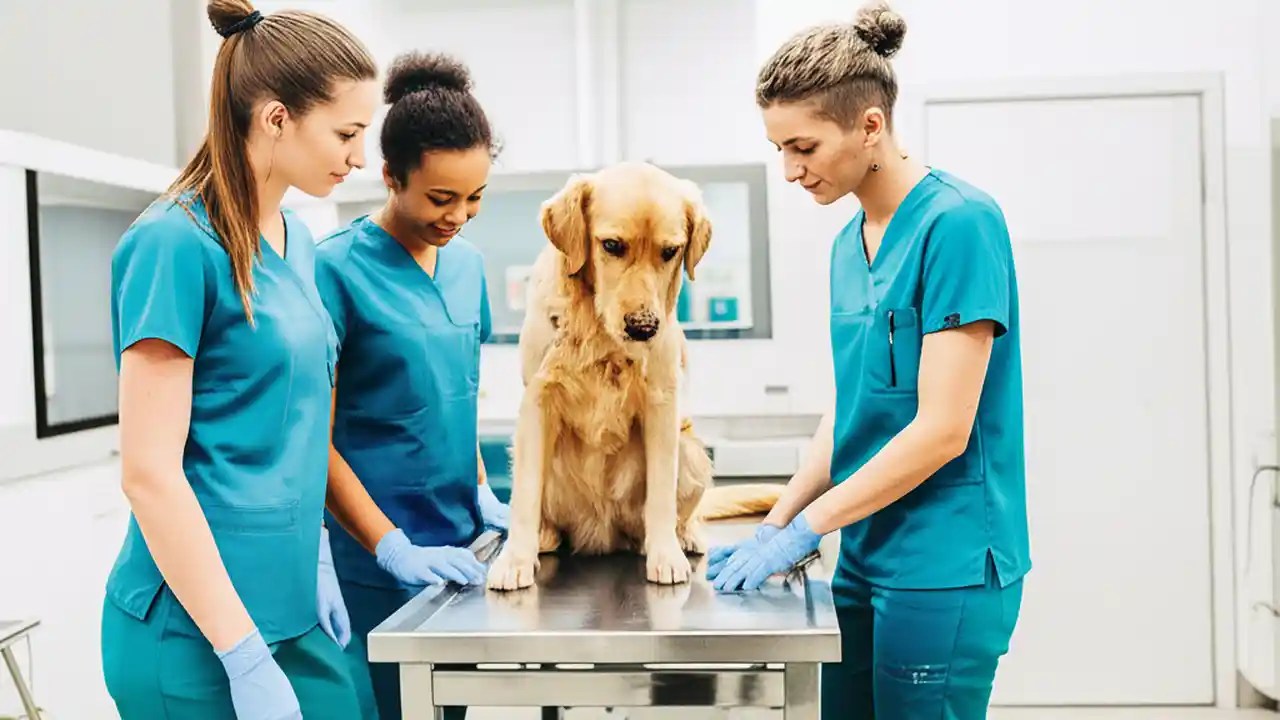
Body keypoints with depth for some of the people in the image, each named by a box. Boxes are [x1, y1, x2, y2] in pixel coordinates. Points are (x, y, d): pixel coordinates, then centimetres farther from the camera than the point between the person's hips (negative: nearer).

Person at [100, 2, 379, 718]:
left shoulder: (298, 242, 8)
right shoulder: (176, 242, -16)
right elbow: (149, 471, -18)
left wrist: (318, 560, 11)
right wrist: (246, 657, -18)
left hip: (295, 608, 7)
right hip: (194, 629, -7)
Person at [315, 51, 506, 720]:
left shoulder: (468, 264, 6)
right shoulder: (337, 268, -13)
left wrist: (483, 494, 5)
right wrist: (394, 547, -16)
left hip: (458, 548, 6)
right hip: (372, 564, -6)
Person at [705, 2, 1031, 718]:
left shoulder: (958, 222, -15)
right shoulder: (850, 242, 9)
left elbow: (942, 430, -19)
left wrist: (801, 530, -14)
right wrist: (773, 526, 5)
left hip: (944, 567, -7)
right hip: (866, 558, 7)